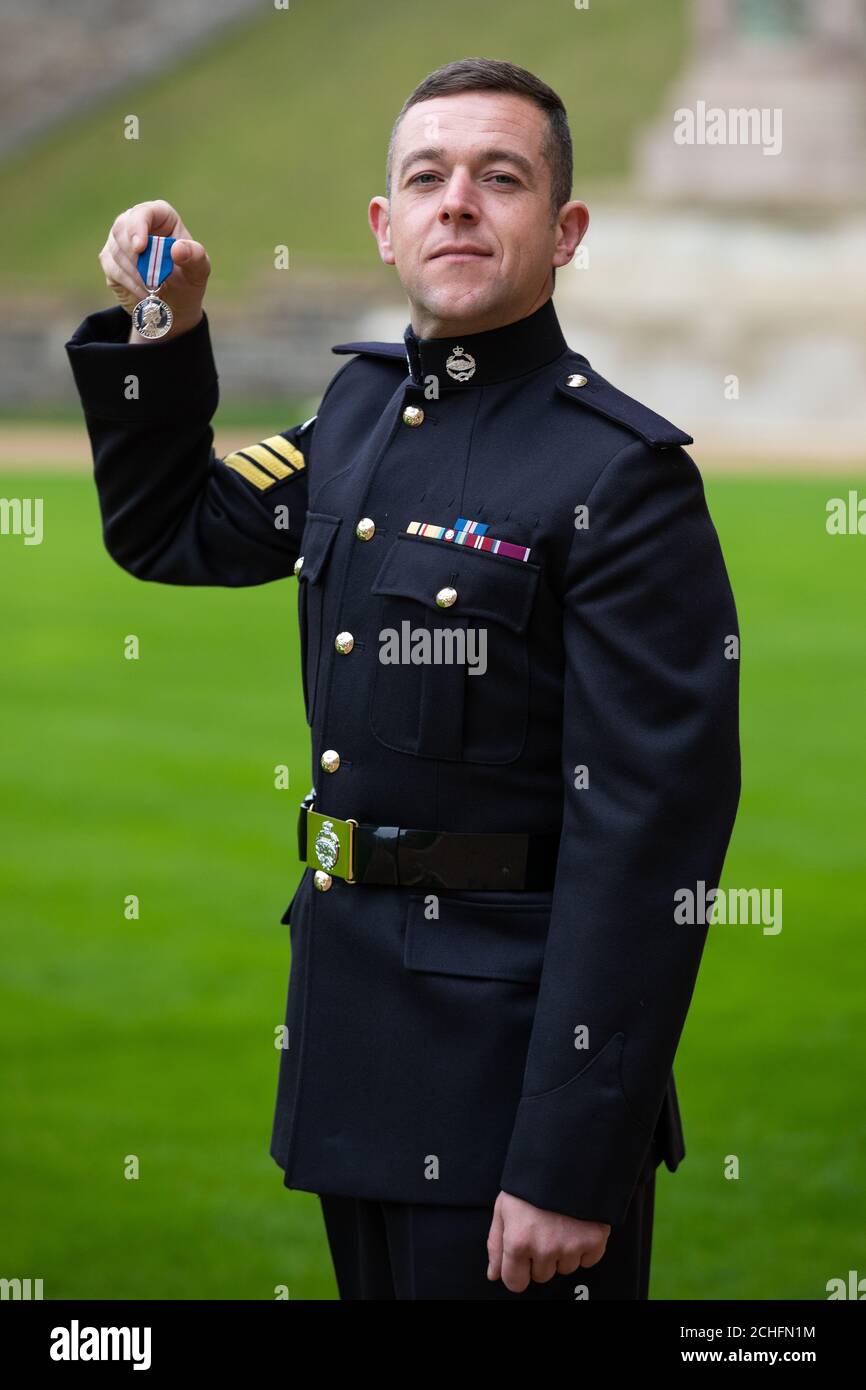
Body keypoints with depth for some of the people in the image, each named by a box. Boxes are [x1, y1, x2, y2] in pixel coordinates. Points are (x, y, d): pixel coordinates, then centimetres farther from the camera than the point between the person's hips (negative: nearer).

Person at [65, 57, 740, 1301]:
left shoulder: (624, 474, -16)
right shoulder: (363, 406, 9)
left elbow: (651, 837, -19)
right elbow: (168, 533, 24)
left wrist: (571, 1165, -22)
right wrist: (162, 326, 6)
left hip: (514, 1049, -8)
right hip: (354, 1020, 8)